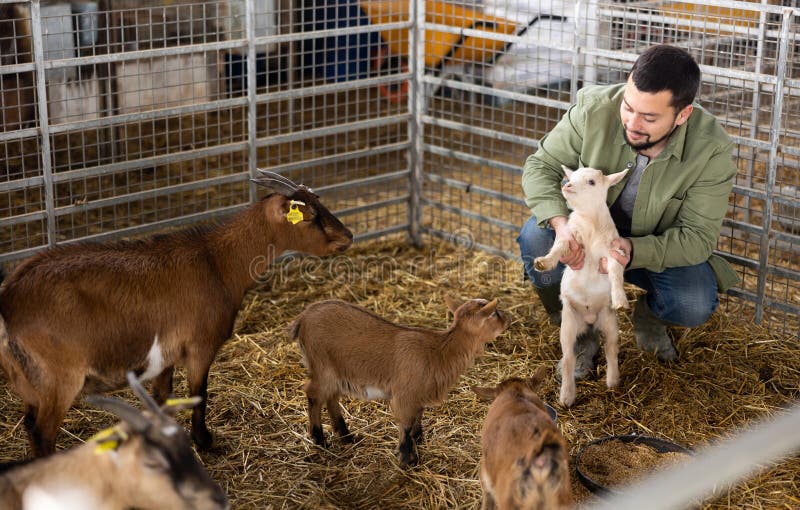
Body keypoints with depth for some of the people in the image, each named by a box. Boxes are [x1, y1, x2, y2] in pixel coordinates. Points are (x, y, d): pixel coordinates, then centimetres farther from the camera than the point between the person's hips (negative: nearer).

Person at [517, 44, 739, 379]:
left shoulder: (712, 149, -26)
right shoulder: (595, 108, -25)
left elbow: (699, 237, -20)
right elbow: (540, 166, -15)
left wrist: (634, 251, -39)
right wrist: (560, 223, -36)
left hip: (661, 247, -1)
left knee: (695, 306, -29)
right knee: (535, 237, -29)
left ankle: (648, 314, 11)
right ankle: (580, 333, -3)